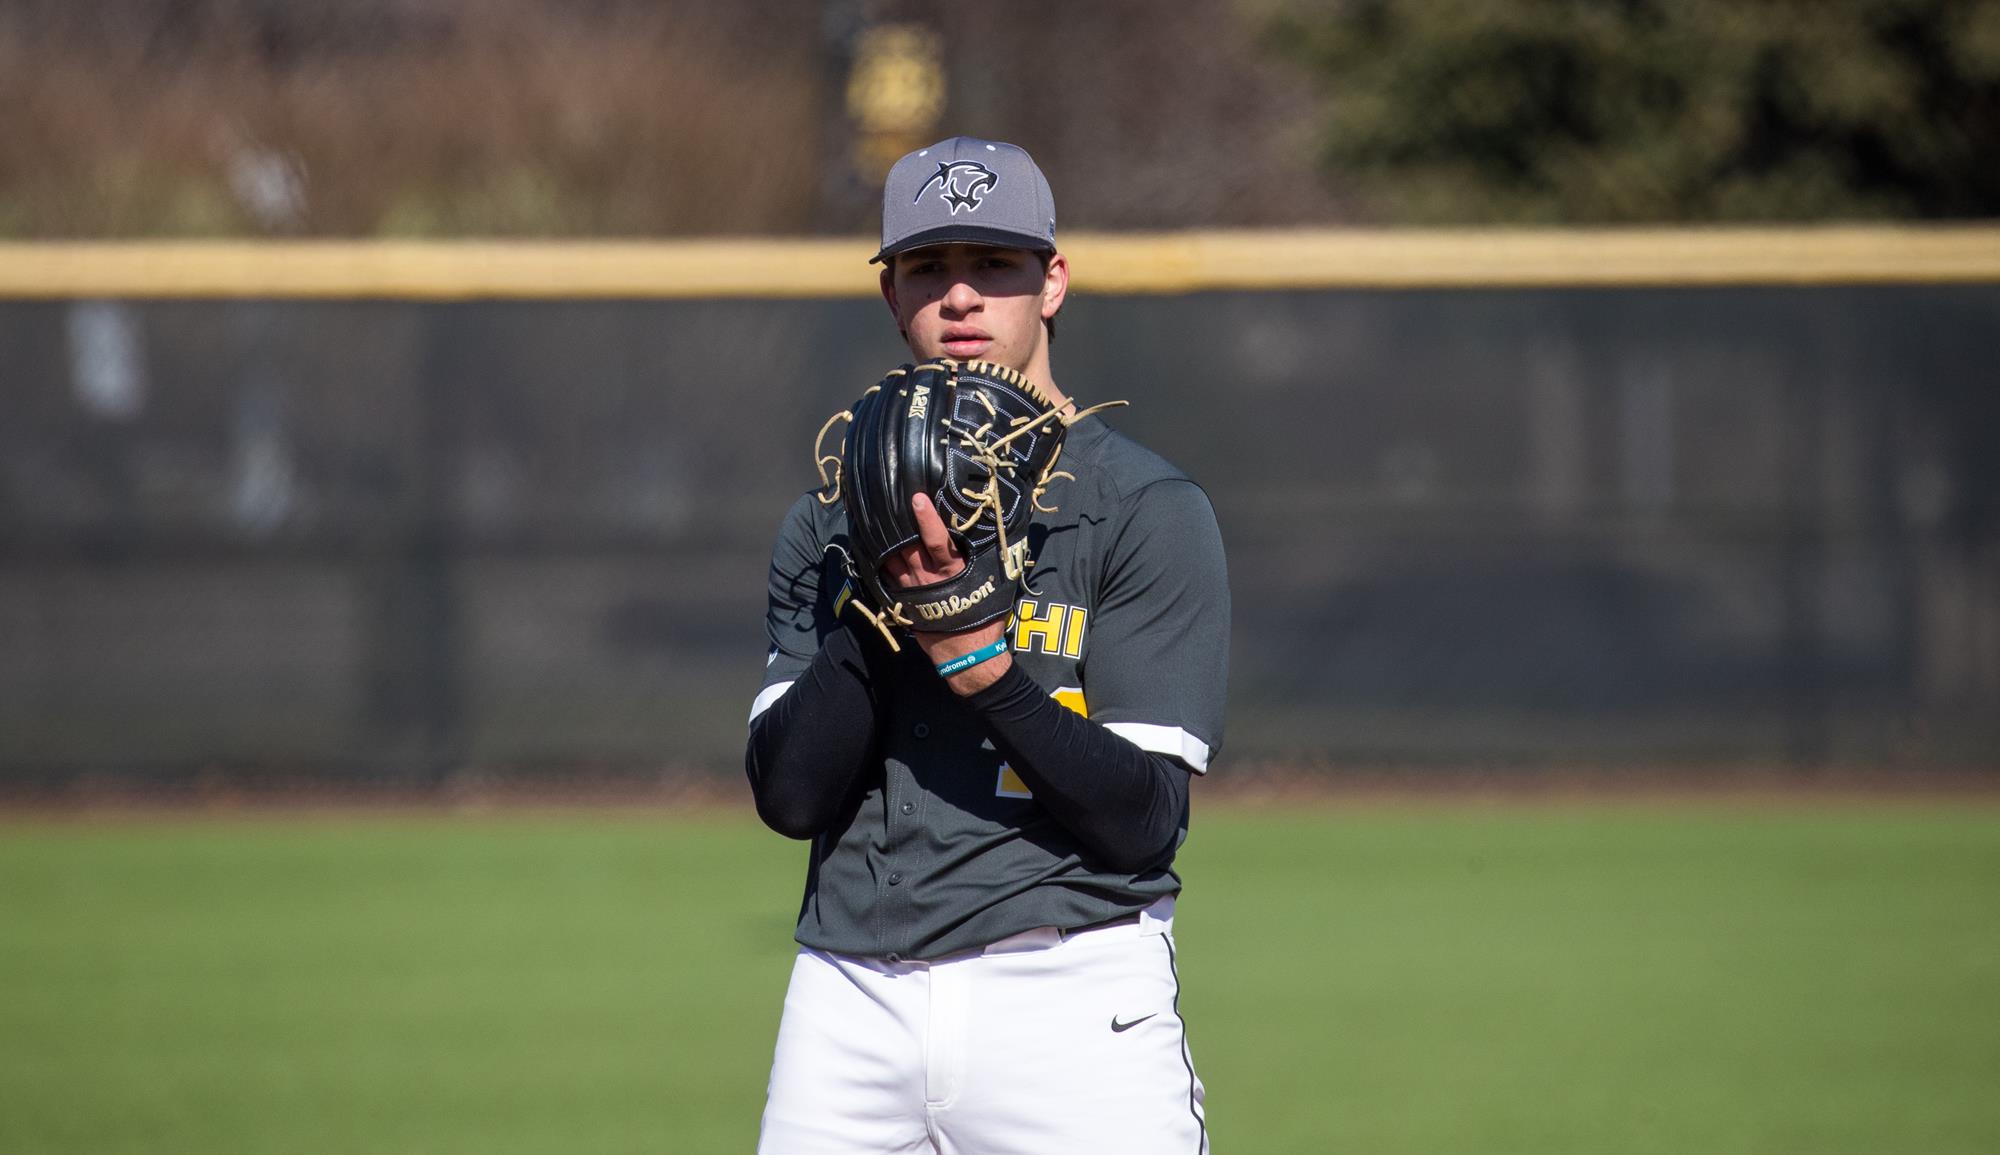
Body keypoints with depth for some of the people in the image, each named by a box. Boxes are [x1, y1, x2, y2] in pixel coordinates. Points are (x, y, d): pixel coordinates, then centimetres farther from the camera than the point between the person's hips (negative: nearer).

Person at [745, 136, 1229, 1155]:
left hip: (1075, 993, -4)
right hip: (851, 1002, 4)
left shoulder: (1150, 513, -1)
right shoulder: (831, 525, 13)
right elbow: (788, 794, 1)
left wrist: (977, 657, -19)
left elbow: (1140, 818, -9)